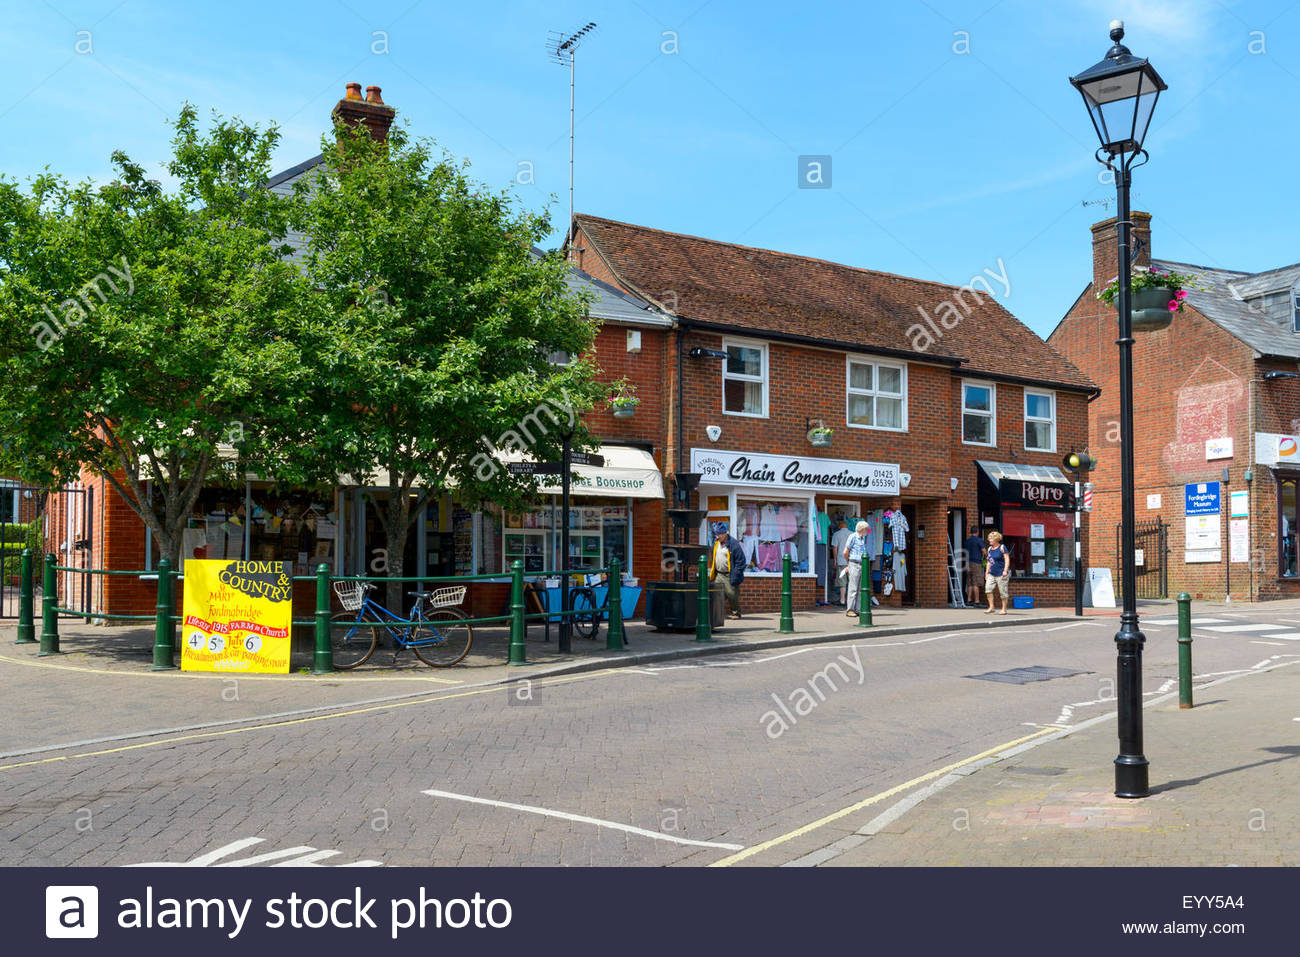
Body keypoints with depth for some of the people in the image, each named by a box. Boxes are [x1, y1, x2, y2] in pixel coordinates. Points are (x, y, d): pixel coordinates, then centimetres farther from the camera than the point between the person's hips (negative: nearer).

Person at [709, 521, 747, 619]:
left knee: (732, 595, -2)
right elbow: (713, 558, 21)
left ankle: (736, 613, 15)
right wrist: (712, 573, 15)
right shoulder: (716, 543, 9)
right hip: (719, 574, 6)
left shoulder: (733, 544, -13)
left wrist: (735, 576, -17)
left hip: (729, 576, -6)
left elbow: (740, 562, -13)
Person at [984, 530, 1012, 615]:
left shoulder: (1002, 547, -5)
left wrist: (1005, 571, -17)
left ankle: (1004, 609, 8)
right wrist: (987, 572, 17)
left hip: (1001, 574, -6)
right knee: (988, 589, -9)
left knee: (1003, 592, -1)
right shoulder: (990, 549, 14)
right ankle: (991, 607, -3)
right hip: (991, 574, 6)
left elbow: (1007, 560, -8)